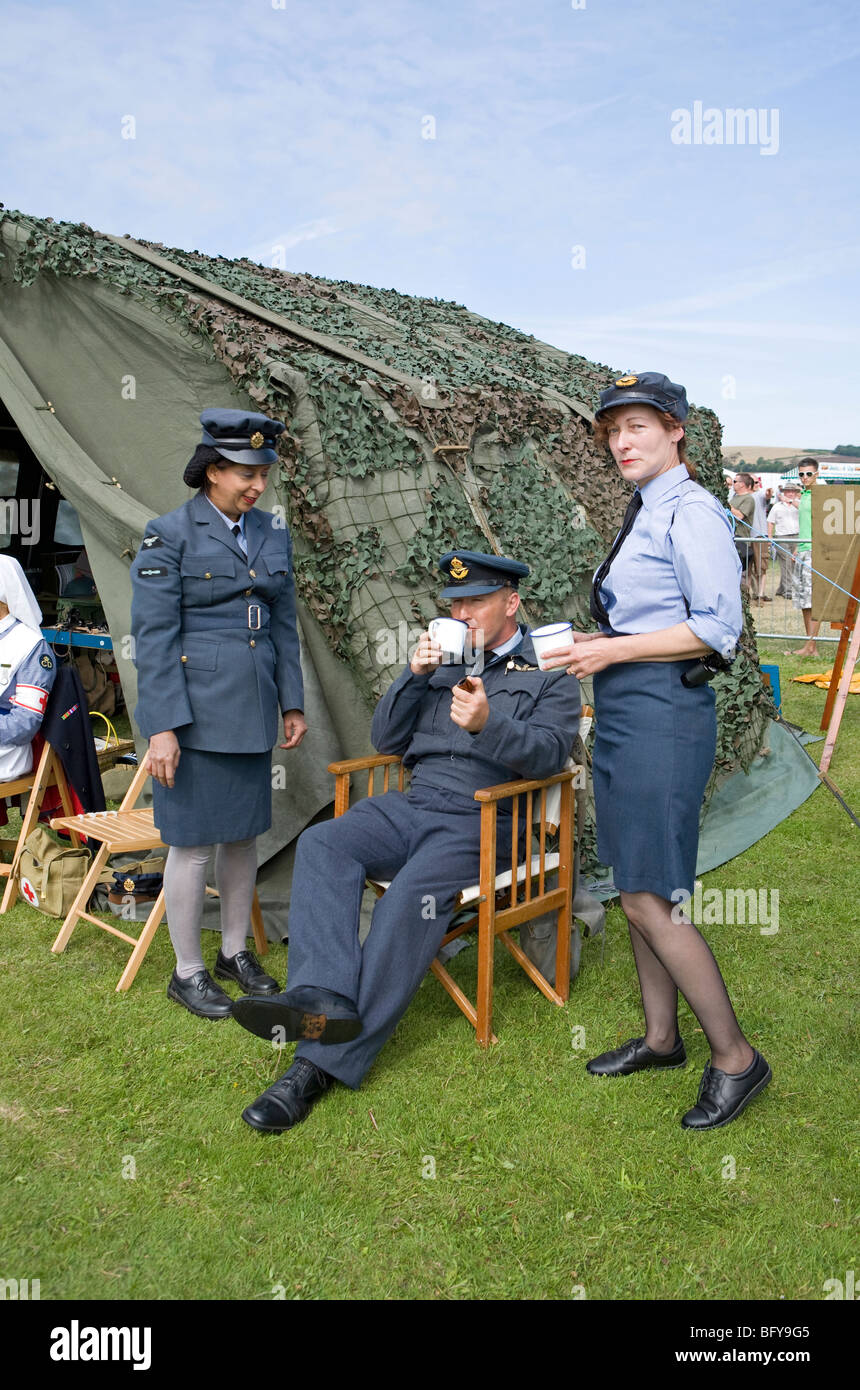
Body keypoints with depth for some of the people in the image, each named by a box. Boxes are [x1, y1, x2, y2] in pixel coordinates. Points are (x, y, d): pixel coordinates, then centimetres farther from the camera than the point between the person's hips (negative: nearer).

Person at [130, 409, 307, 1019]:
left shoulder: (272, 533, 9)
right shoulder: (170, 534, -8)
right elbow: (154, 636, -11)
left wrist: (293, 703, 11)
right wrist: (162, 727, -16)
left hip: (252, 712, 6)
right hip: (194, 711, -6)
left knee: (245, 835, 14)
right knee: (195, 843, 2)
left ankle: (235, 951, 32)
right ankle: (188, 971, 19)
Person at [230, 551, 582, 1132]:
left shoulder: (550, 672, 9)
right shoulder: (445, 660, 25)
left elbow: (550, 752, -7)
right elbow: (386, 740, 19)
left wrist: (489, 724, -26)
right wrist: (414, 676, 3)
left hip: (482, 821, -5)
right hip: (413, 803, 6)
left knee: (412, 894, -33)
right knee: (322, 844, -24)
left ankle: (324, 1064, -31)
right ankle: (324, 998, -41)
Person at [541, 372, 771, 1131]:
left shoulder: (691, 511, -11)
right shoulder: (644, 513, 18)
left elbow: (718, 628, -18)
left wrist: (612, 651, -16)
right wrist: (596, 643, 11)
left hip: (662, 716, -10)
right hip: (623, 715, 10)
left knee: (651, 899, -7)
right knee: (637, 890, 14)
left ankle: (735, 1056, 9)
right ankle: (661, 1036, 29)